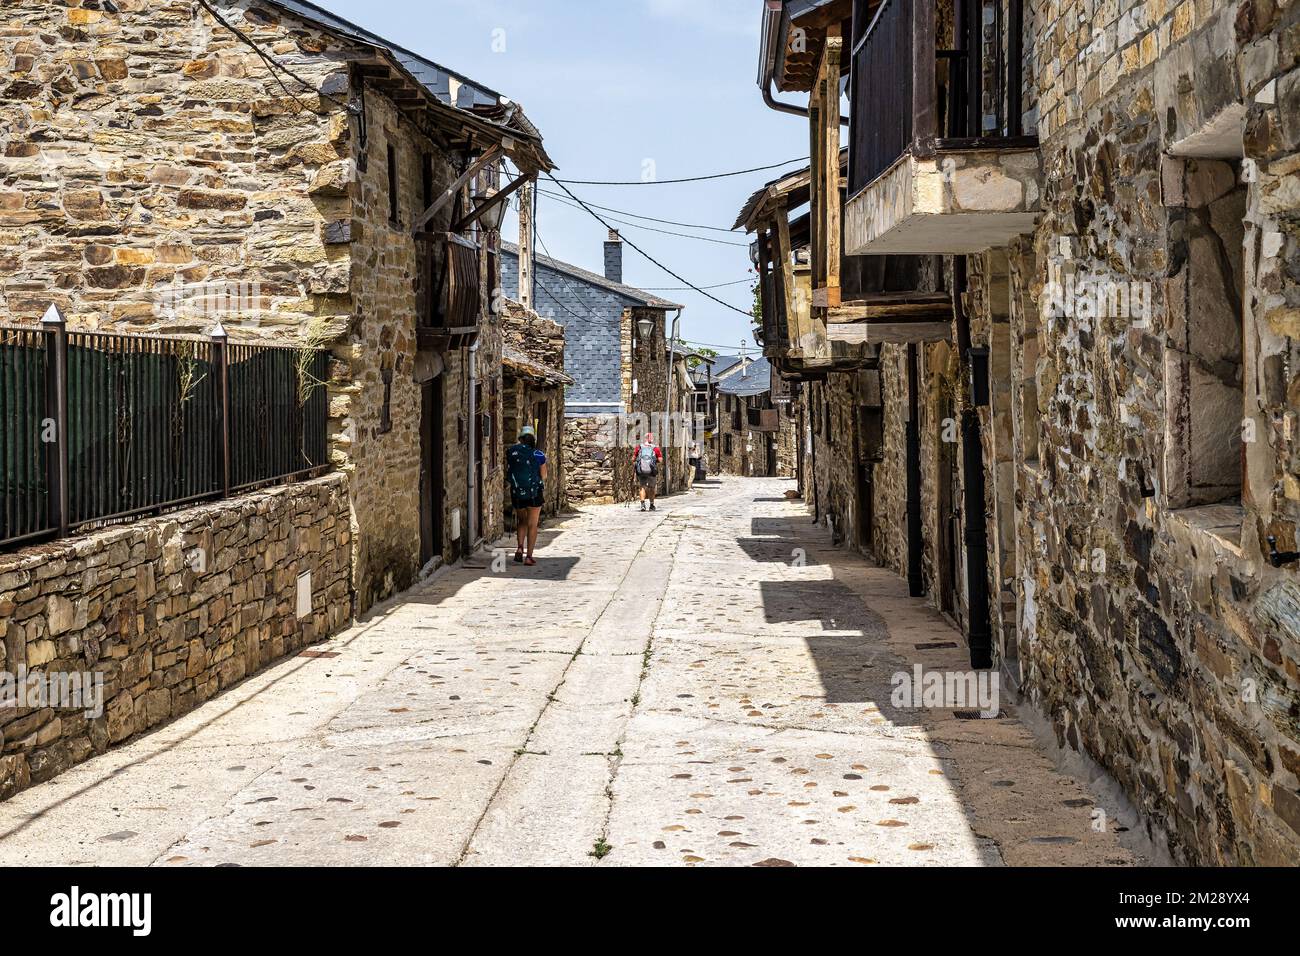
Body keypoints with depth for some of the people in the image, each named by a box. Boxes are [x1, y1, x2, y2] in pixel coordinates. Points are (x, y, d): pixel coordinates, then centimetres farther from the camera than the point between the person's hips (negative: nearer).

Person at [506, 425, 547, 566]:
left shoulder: (511, 451, -3)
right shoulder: (538, 454, -8)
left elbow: (507, 472, 9)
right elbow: (543, 476, -2)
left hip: (517, 493, 2)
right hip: (534, 493, -2)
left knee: (522, 521, 22)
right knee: (532, 525, 7)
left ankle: (520, 548, 2)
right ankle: (529, 557, 3)